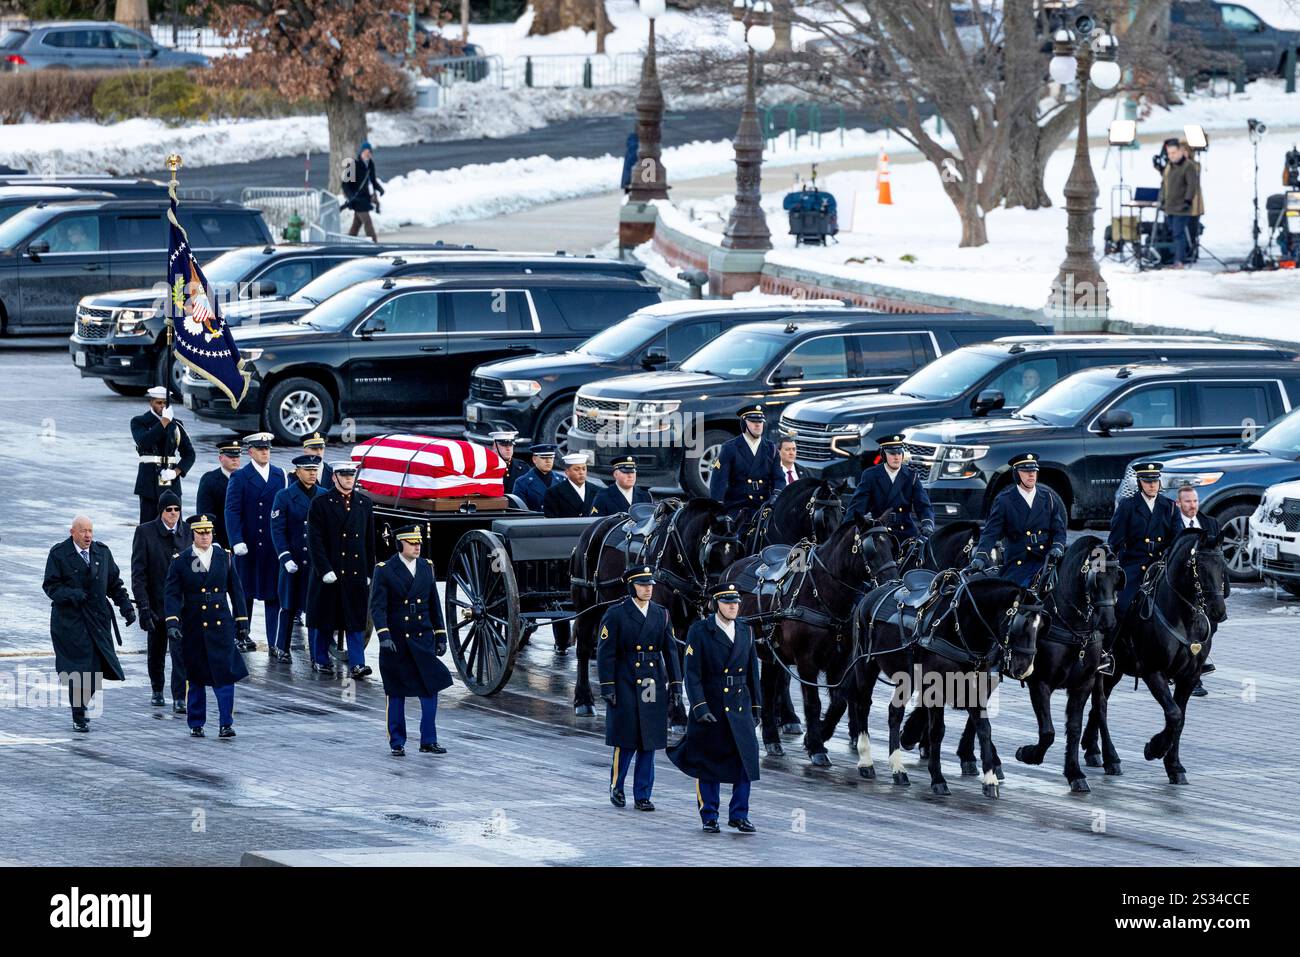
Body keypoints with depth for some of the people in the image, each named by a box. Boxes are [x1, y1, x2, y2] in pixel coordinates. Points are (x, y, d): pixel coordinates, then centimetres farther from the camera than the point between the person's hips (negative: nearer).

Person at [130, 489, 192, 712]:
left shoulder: (189, 532, 0)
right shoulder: (145, 532, -7)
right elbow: (138, 573, -9)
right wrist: (143, 606, -16)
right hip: (157, 601, 0)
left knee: (180, 650, -13)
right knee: (156, 650, 16)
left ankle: (179, 699, -12)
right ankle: (157, 691, 36)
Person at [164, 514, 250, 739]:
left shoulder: (224, 557, 5)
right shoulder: (181, 561, -1)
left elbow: (235, 591, 10)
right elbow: (171, 594, -5)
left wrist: (241, 621, 8)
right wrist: (172, 622, -17)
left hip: (221, 625, 1)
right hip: (193, 627, -1)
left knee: (225, 675, -8)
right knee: (195, 678, 7)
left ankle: (225, 724, -5)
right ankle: (196, 724, 18)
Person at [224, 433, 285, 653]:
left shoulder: (280, 475, 9)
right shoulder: (240, 478, 0)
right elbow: (232, 511, -6)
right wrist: (237, 541, -16)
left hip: (274, 544, 2)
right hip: (248, 544, -2)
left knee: (273, 593, -1)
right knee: (245, 592, 8)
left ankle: (274, 641, -1)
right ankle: (242, 635, 22)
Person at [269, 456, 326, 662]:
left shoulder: (324, 497, 6)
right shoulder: (284, 496, -1)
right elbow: (277, 529, -4)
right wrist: (285, 558, -13)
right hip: (293, 560, -2)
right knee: (288, 606, 6)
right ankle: (279, 647, 19)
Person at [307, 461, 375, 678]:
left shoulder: (365, 503, 10)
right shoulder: (320, 503, -2)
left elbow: (370, 541, 12)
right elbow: (315, 540, -6)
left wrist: (369, 572, 8)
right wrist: (324, 570, -14)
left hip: (357, 573, 3)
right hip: (329, 573, -2)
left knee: (356, 620, -1)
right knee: (326, 620, 7)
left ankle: (357, 664, -4)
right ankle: (320, 660, 19)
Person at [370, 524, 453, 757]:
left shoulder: (427, 567, 9)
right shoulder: (385, 570, -6)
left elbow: (434, 604, 14)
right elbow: (377, 606, -13)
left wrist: (440, 635, 11)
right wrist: (384, 635, -25)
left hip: (423, 640, 4)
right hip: (396, 641, -4)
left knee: (431, 689, -4)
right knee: (397, 694, 4)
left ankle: (428, 741, 4)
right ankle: (397, 743, 14)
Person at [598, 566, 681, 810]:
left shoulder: (661, 614, 10)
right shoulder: (616, 615, -3)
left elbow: (670, 651, 12)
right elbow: (605, 653, -5)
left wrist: (675, 685, 7)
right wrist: (607, 687, -11)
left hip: (654, 686, 4)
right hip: (626, 686, -4)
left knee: (648, 742, 4)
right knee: (626, 740, -4)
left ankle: (642, 796, 9)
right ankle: (616, 787, 17)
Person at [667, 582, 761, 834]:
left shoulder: (745, 632, 11)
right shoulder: (699, 631, -5)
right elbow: (692, 674, -10)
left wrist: (755, 708, 14)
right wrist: (700, 708, -19)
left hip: (739, 706, 4)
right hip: (710, 707, -4)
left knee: (746, 760, -5)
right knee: (709, 765, 3)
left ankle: (739, 815, 4)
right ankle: (709, 817, 14)